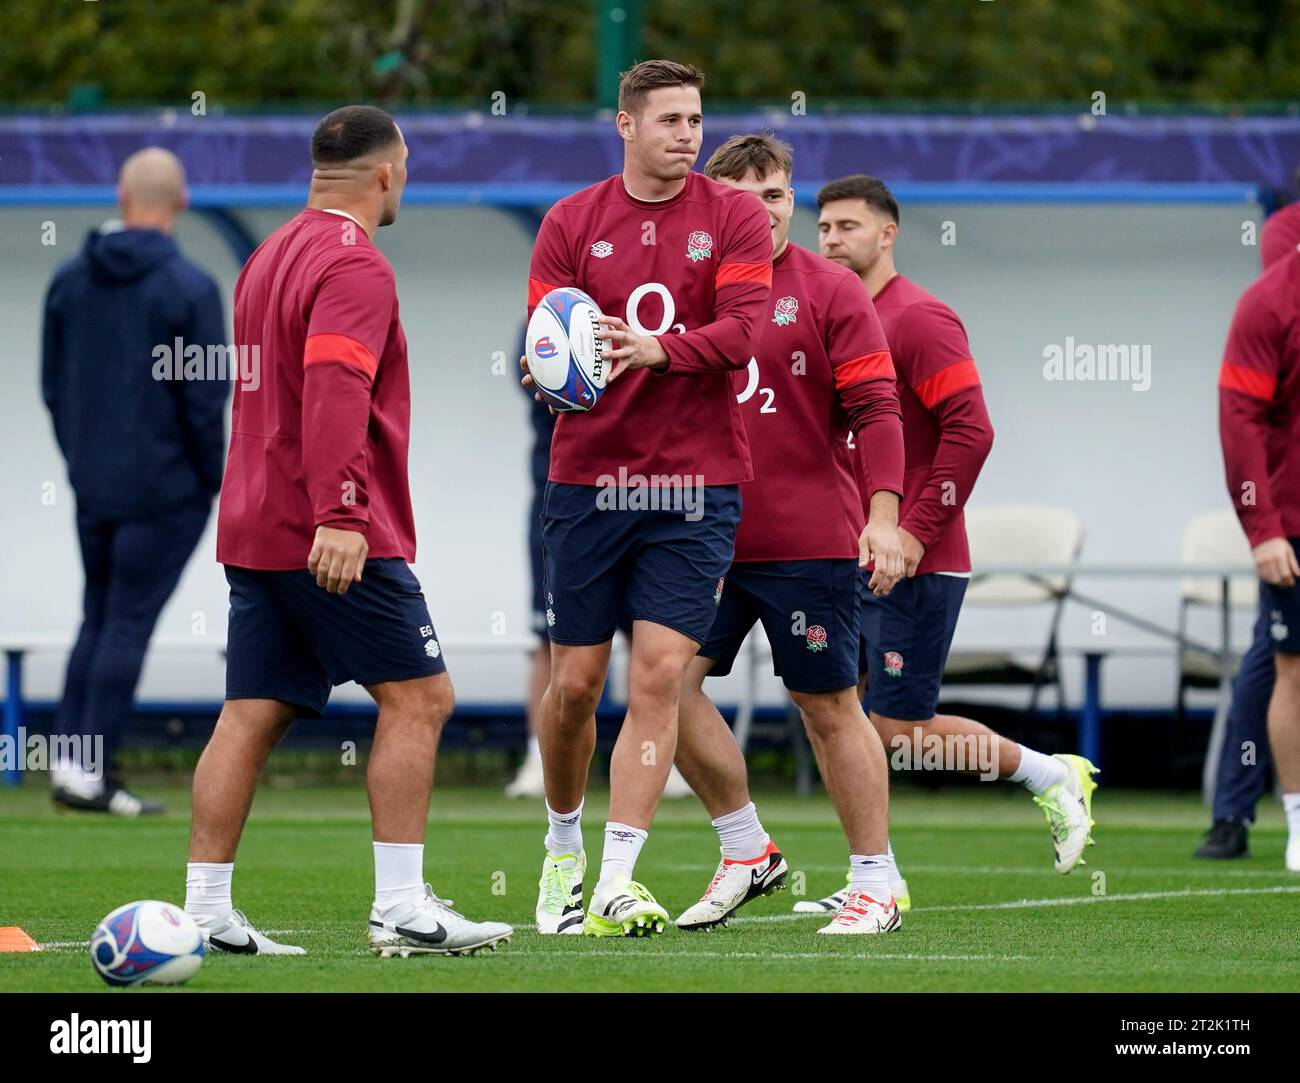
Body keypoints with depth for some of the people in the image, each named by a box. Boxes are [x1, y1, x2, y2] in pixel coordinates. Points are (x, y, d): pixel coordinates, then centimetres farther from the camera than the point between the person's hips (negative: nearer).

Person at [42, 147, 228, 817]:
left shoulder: (70, 280, 4)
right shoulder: (189, 289, -13)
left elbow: (53, 385, 9)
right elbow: (205, 399, -14)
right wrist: (212, 479, -2)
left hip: (93, 486, 5)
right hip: (167, 489, -5)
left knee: (99, 619, 16)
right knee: (128, 624, -1)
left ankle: (71, 759, 12)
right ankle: (89, 774, -1)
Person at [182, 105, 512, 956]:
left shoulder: (273, 255, 19)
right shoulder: (355, 266, -12)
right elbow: (334, 391, -24)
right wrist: (341, 515, -30)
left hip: (255, 528, 9)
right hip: (333, 536, -9)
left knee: (252, 715, 7)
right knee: (417, 697, -4)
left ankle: (206, 910, 4)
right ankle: (401, 908, -9)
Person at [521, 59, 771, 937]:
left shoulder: (733, 217, 1)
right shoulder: (571, 223, 5)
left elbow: (743, 331, -11)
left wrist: (656, 350, -27)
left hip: (697, 485, -1)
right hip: (588, 479, 1)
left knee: (659, 675, -10)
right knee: (575, 684, 5)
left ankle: (617, 885, -10)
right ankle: (564, 849, 29)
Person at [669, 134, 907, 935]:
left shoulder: (830, 291, -2)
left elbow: (875, 408, -7)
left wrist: (884, 513, -17)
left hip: (809, 540, -4)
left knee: (830, 708, 1)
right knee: (671, 679, -5)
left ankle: (875, 885, 10)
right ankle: (747, 852, 12)